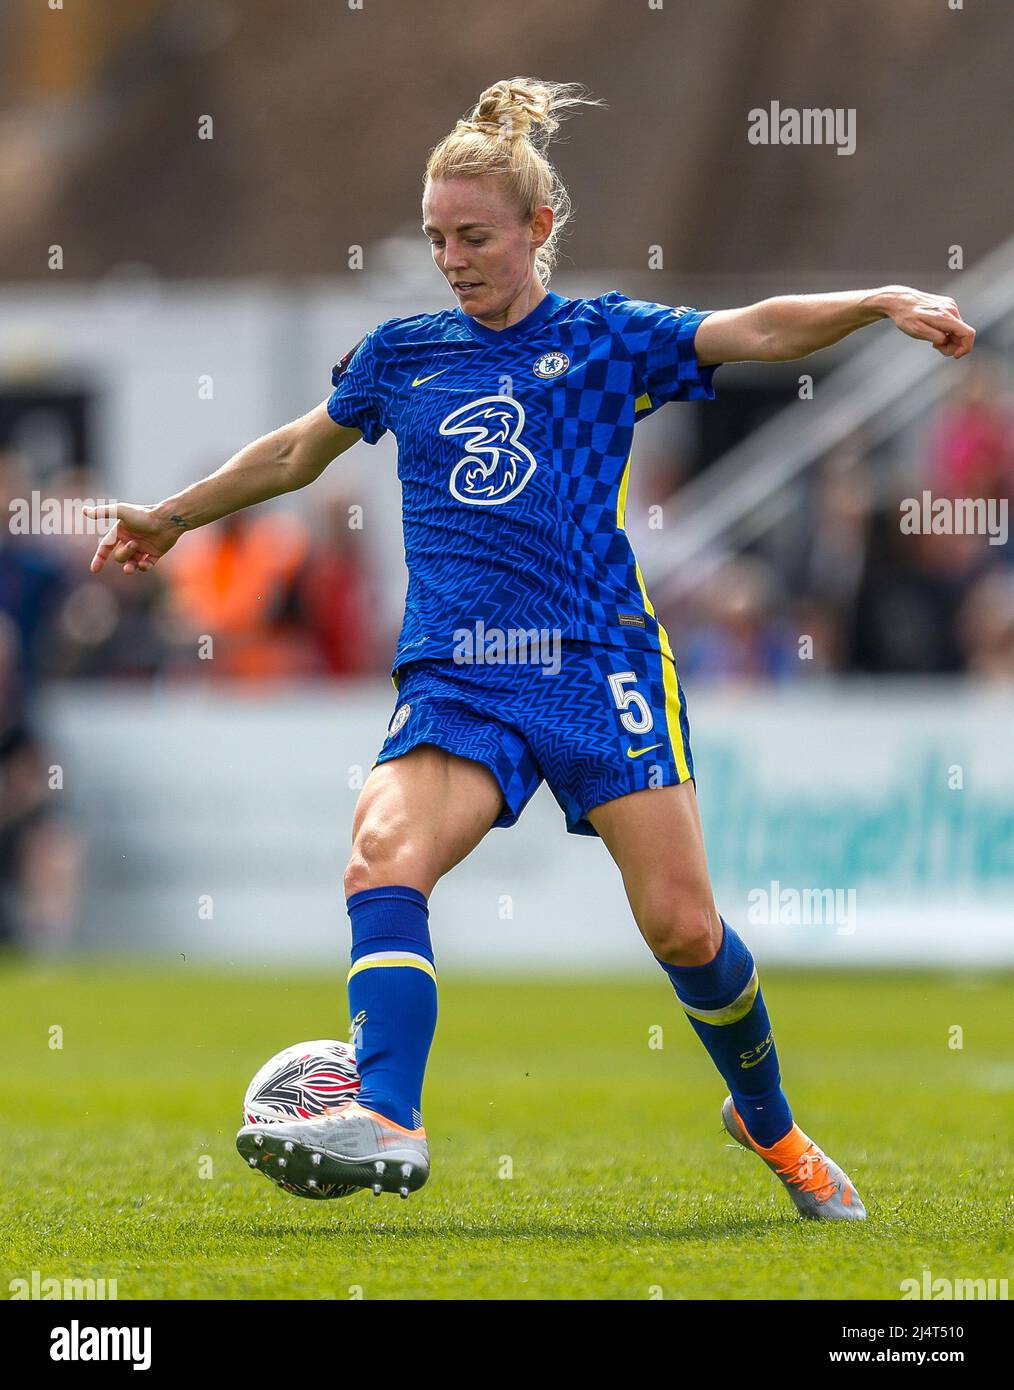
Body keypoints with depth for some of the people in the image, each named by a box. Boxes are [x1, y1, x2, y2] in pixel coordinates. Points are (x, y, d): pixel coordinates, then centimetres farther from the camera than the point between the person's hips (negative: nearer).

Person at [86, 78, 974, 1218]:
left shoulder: (607, 338, 7)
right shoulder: (402, 353, 16)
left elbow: (755, 330, -6)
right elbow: (297, 452, 32)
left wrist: (884, 301, -22)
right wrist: (172, 517, 41)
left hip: (600, 664, -2)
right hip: (454, 683, 2)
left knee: (682, 925, -7)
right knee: (384, 853, -27)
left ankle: (769, 1122, 21)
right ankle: (385, 1122, -42)